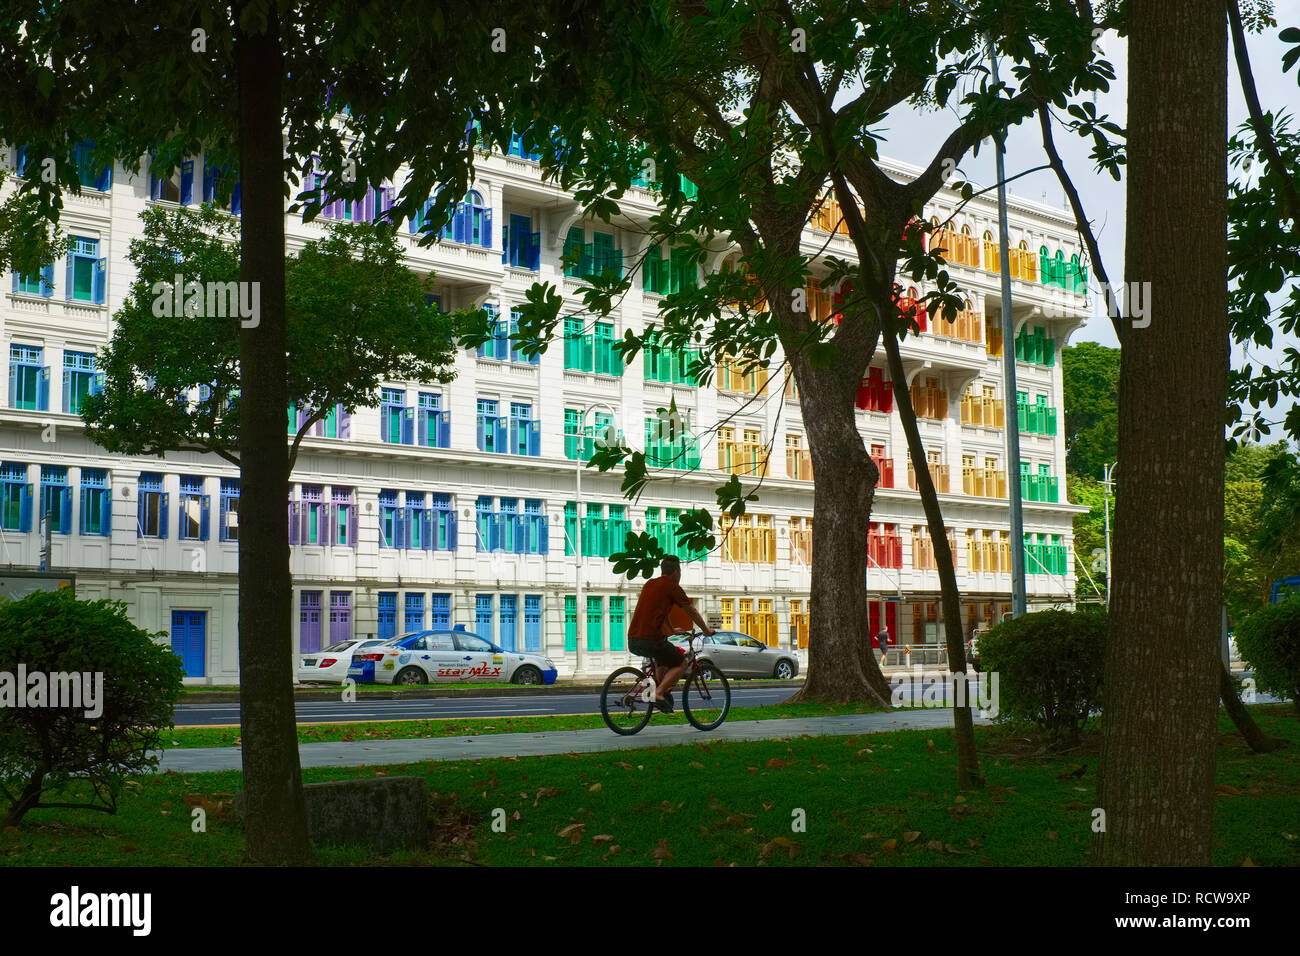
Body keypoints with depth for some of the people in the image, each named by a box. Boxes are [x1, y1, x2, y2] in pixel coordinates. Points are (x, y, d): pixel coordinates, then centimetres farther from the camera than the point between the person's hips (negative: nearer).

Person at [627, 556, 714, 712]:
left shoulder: (649, 584, 21)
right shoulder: (672, 587, 0)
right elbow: (692, 612, 8)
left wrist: (672, 630, 49)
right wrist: (707, 630, 22)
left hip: (632, 641, 8)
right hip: (650, 639, -8)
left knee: (662, 656, 33)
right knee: (681, 664, 9)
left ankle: (663, 693, 25)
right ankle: (658, 693, -8)